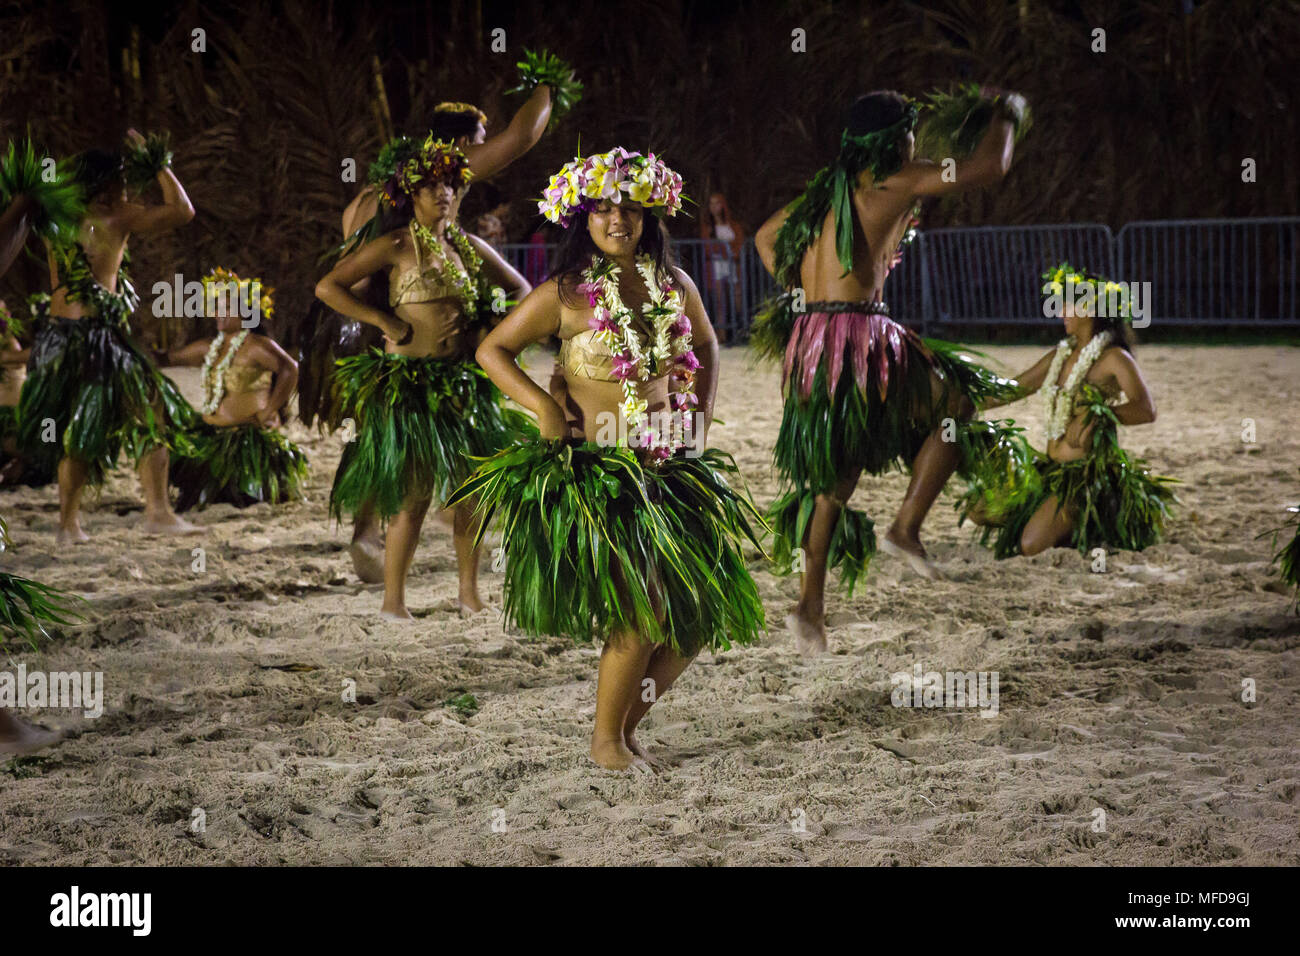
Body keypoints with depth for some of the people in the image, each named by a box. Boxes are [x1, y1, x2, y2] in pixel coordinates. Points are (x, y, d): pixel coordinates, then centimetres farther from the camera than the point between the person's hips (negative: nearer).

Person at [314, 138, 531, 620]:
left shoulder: (468, 247, 12)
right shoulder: (396, 246, -4)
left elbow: (520, 288, 25)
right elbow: (327, 288, -8)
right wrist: (385, 321, -11)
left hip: (461, 380, 6)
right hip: (409, 382, -6)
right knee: (414, 493, -6)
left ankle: (470, 591, 19)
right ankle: (393, 601, 3)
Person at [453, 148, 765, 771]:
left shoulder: (674, 284, 6)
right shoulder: (565, 295, -6)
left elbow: (705, 347, 24)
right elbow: (492, 351, 1)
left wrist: (701, 415, 12)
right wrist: (543, 408, -10)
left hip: (671, 464, 6)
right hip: (599, 466, -6)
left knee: (701, 608, 2)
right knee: (643, 607, -14)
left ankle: (629, 722, 20)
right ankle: (605, 737, 6)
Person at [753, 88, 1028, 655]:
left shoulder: (826, 188, 17)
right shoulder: (891, 182, -4)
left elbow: (766, 239, 28)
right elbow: (988, 167, -2)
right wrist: (1006, 116, 16)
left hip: (807, 339, 7)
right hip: (861, 338, -7)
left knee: (834, 471, 17)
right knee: (957, 403, 15)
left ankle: (811, 603, 13)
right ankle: (907, 527, 7)